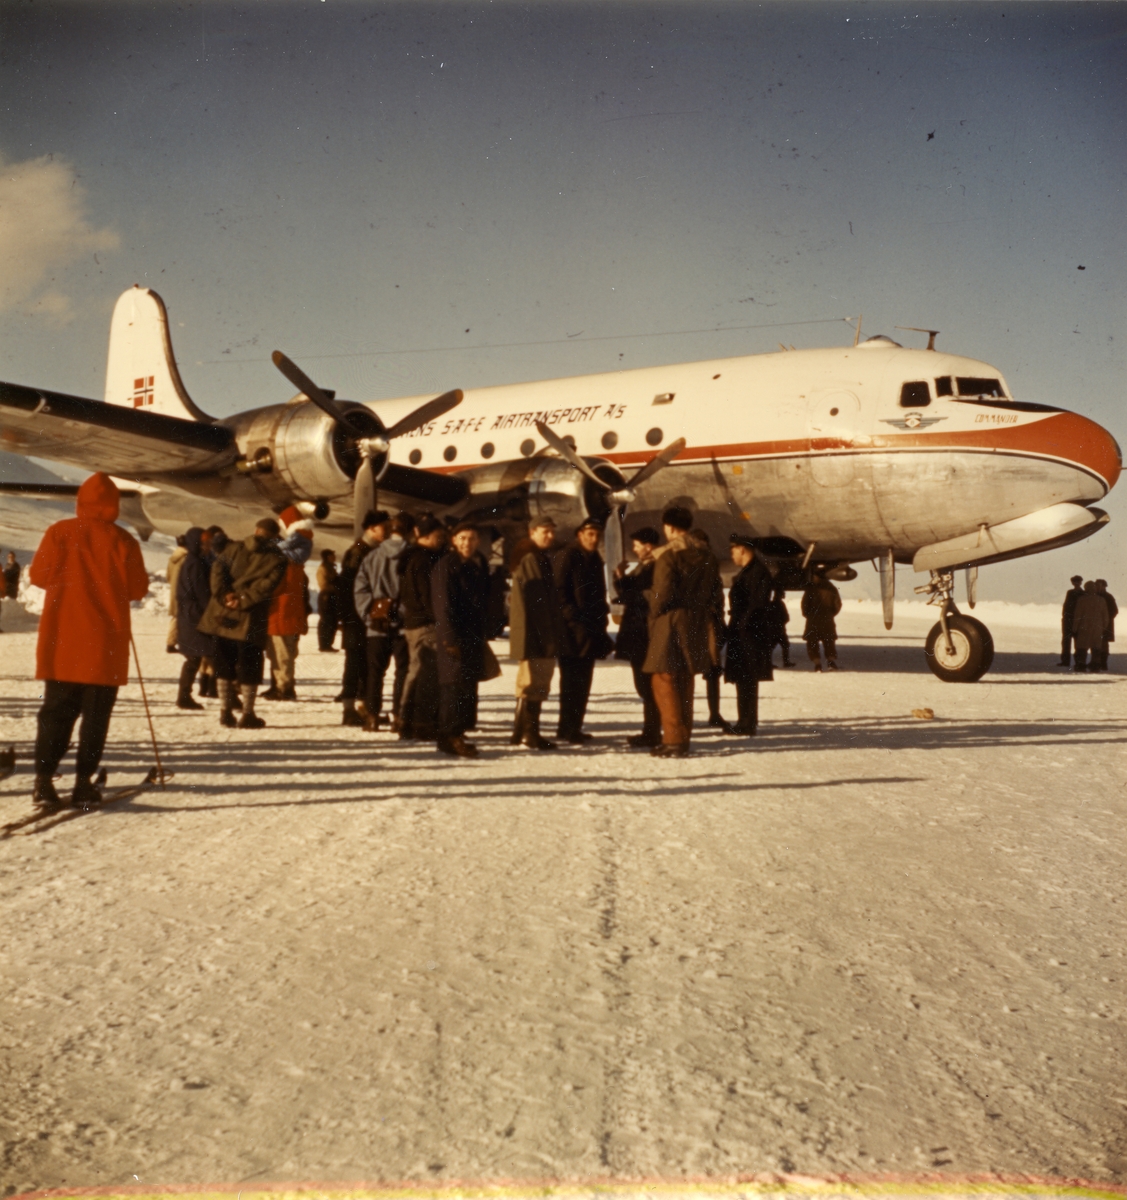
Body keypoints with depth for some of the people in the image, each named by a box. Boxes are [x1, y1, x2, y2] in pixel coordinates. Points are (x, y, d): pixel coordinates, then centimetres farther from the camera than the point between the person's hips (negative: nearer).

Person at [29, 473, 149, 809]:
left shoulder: (59, 533, -1)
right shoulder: (123, 541, -5)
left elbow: (39, 576, 1)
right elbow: (137, 589, -3)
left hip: (61, 640, 2)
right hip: (106, 642, -2)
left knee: (56, 710, 9)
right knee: (96, 713, 5)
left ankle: (44, 778, 1)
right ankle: (84, 781, 4)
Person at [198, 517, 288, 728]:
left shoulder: (233, 548, 10)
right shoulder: (277, 560, -1)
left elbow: (217, 568, -4)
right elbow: (266, 585, -14)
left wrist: (224, 594, -10)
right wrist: (244, 600, -13)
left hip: (222, 614, 4)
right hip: (249, 620, -3)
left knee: (224, 664, 13)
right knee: (249, 666, 5)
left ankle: (225, 711, 17)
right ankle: (247, 714, 8)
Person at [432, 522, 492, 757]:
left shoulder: (479, 565, 14)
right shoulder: (447, 566, -9)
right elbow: (443, 605, -14)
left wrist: (483, 633, 12)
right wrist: (450, 638, -19)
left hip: (474, 635, 8)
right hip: (454, 635, -8)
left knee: (469, 684, 10)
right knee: (455, 683, -9)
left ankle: (456, 733, 18)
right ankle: (450, 737, -6)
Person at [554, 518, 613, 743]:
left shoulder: (595, 559, 18)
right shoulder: (567, 557, -7)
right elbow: (559, 590, -14)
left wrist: (601, 618, 11)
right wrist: (573, 618, -19)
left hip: (590, 629, 8)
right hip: (572, 631, -8)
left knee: (583, 680, 9)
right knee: (572, 680, -7)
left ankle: (573, 727, 16)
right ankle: (567, 729, -3)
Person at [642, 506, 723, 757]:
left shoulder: (669, 556, -13)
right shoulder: (705, 556, 8)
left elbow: (662, 593, -18)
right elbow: (715, 591, 10)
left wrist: (654, 615, -1)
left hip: (671, 624, -7)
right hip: (696, 627, 7)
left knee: (664, 681, -1)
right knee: (685, 682, 14)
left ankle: (674, 740, -6)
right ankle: (683, 738, 18)